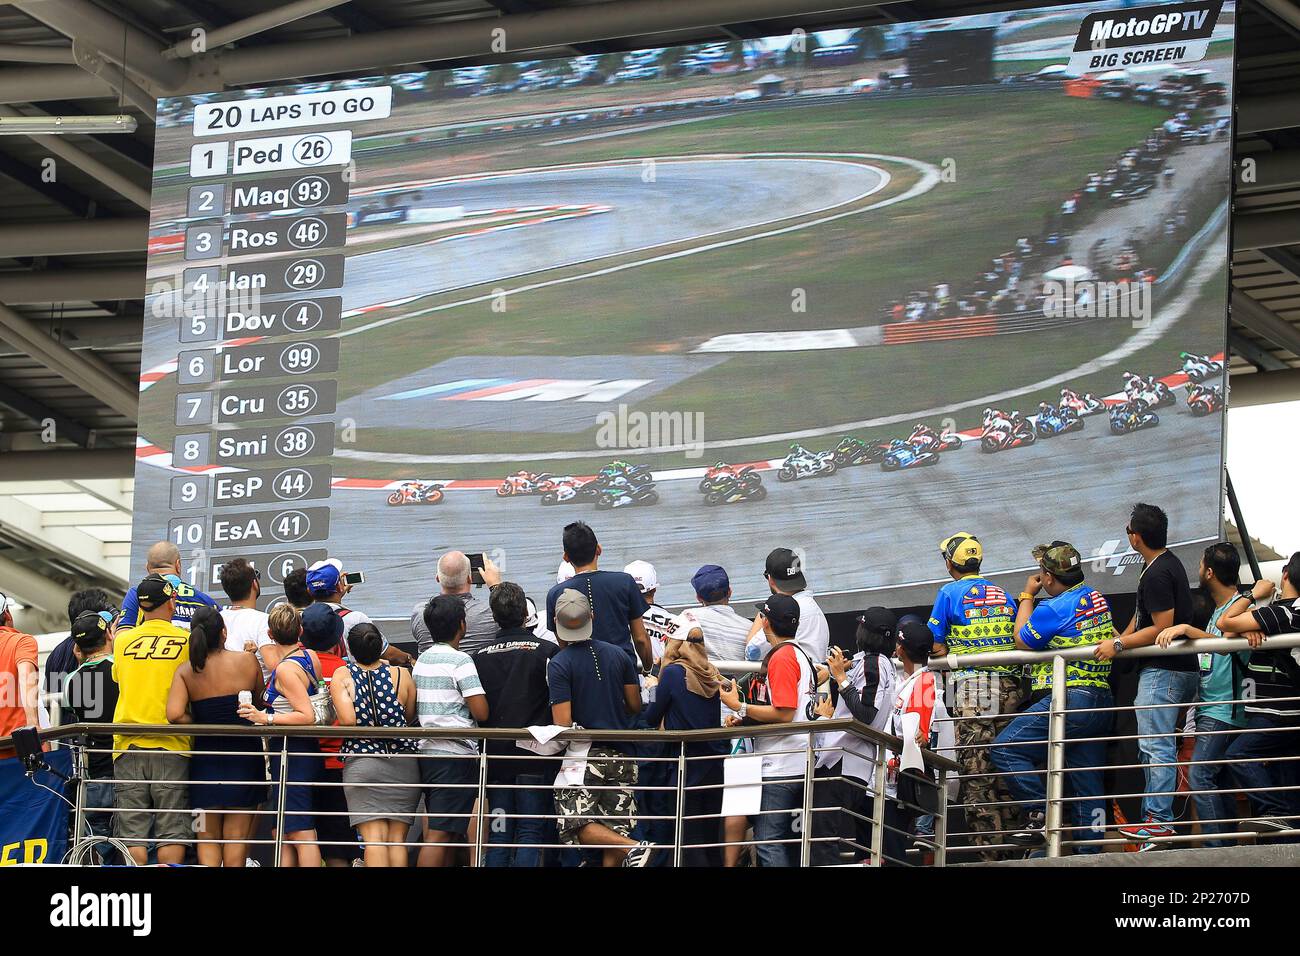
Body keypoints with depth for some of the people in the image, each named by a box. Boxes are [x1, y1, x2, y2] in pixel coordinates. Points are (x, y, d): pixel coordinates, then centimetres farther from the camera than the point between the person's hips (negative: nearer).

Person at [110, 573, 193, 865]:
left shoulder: (123, 641, 7)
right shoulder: (187, 640, -1)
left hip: (128, 746, 2)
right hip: (172, 746, -2)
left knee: (132, 836, 0)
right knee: (172, 834, -2)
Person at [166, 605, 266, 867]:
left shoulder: (185, 671, -3)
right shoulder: (247, 661, -4)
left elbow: (175, 714, -15)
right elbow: (261, 702, 7)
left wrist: (202, 724, 1)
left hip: (205, 756, 1)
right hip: (244, 753, -1)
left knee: (208, 837, 10)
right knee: (237, 836, 4)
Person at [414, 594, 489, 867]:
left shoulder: (423, 660, 14)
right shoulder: (460, 660, -10)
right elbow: (481, 712, -15)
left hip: (427, 751, 8)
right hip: (456, 754, -8)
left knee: (445, 832, 13)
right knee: (439, 835, -11)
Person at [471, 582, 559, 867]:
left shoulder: (480, 656, 2)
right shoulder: (548, 651, -7)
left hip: (495, 755, 3)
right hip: (535, 755, -3)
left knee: (498, 833, 8)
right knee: (530, 832, 0)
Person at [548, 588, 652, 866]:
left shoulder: (559, 665, -11)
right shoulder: (619, 655, 5)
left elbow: (562, 724, -15)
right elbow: (635, 706, 11)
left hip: (582, 757, -5)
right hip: (620, 755, 5)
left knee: (577, 826, -4)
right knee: (615, 829, 6)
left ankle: (633, 847, -23)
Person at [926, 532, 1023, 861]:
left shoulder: (950, 593, 1)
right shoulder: (1004, 595, 15)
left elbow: (938, 649, -2)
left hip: (971, 688, -5)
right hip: (1009, 686, 5)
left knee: (976, 774, -5)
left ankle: (989, 852, -9)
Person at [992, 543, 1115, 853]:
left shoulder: (1053, 609, -12)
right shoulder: (1098, 599, 12)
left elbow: (1022, 641, 3)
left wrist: (1027, 595, 14)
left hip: (1070, 699, -9)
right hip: (1100, 699, 9)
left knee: (1006, 749, -7)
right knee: (1087, 784, 9)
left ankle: (1040, 815, -13)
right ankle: (1090, 851, 8)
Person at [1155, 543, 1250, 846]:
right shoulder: (1215, 609, 18)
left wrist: (1186, 629, -37)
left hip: (1224, 710, -10)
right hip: (1209, 708, 10)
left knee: (1200, 775, -18)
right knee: (1218, 781, 8)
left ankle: (1217, 847, -19)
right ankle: (1227, 848, 10)